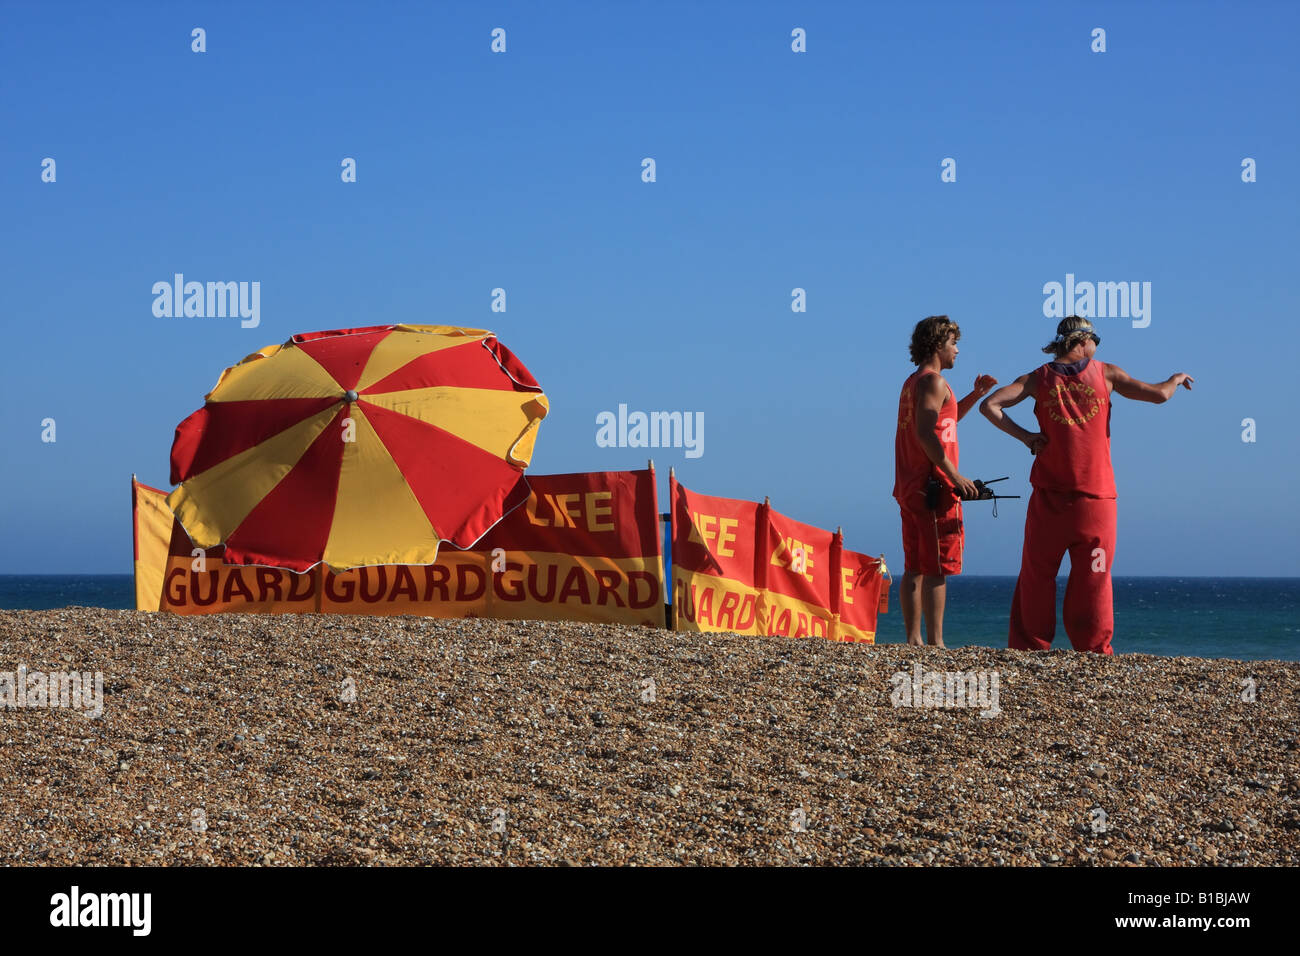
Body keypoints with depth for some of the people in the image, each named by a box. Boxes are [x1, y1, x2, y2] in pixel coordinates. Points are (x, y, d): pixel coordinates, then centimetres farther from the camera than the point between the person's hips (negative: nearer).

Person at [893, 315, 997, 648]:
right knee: (937, 569, -10)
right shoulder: (933, 381, -10)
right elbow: (925, 433, -22)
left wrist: (976, 394, 24)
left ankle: (913, 640, 9)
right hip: (933, 487, -10)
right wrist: (955, 477, -21)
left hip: (909, 488, 10)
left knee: (915, 568, 9)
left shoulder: (912, 382, 20)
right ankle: (935, 642, -12)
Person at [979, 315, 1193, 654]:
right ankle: (1094, 649, 0)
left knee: (1037, 575, 7)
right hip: (1095, 498, -1)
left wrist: (1024, 436, -1)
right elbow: (1158, 395, 3)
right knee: (1092, 580, 3)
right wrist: (1176, 379, 23)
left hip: (1049, 496, 1)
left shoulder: (1038, 379, 5)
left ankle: (1030, 647, 6)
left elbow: (989, 405, -7)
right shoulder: (1105, 373, 3)